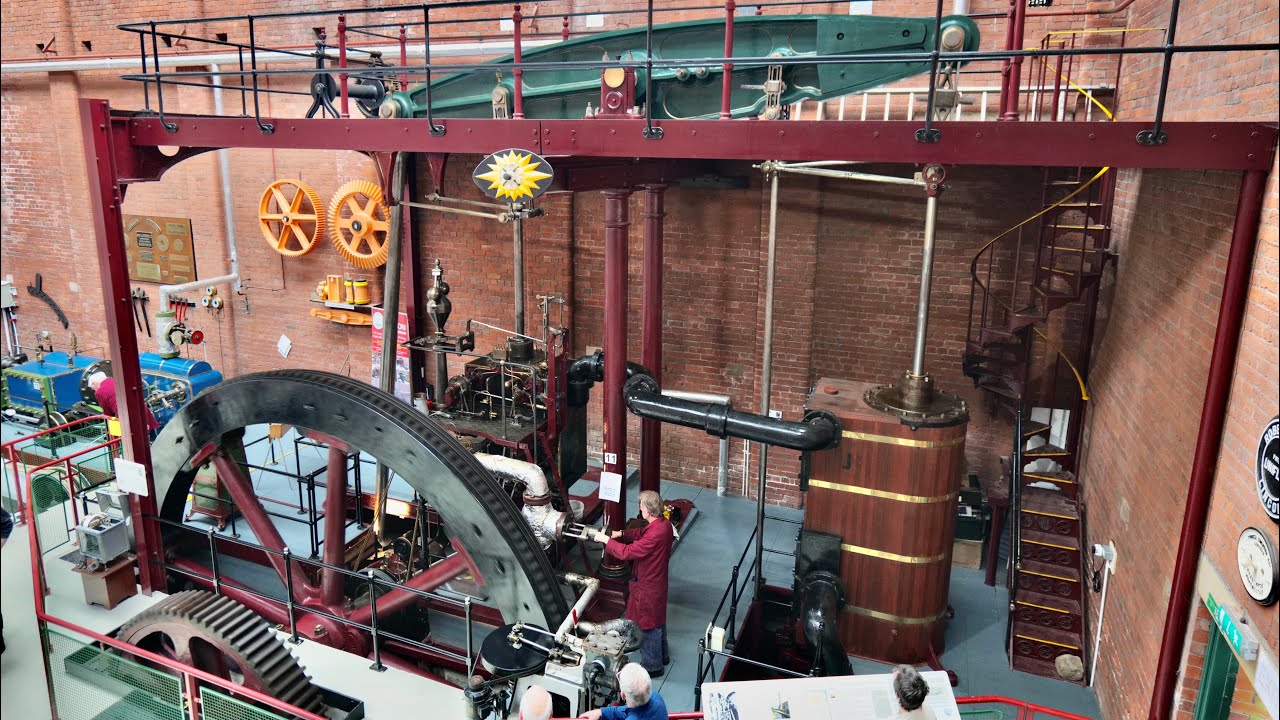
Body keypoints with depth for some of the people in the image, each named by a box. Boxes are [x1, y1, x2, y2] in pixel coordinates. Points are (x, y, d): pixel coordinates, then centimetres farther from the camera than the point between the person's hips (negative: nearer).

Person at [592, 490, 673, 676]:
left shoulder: (656, 534, -35)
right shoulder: (663, 523, -6)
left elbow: (627, 552, -30)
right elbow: (641, 533, 12)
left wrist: (606, 540, -19)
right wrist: (621, 534, 0)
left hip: (648, 586, -9)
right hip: (656, 580, 9)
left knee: (649, 625, 11)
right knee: (658, 620, 26)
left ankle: (653, 666, 29)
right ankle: (662, 655, 46)